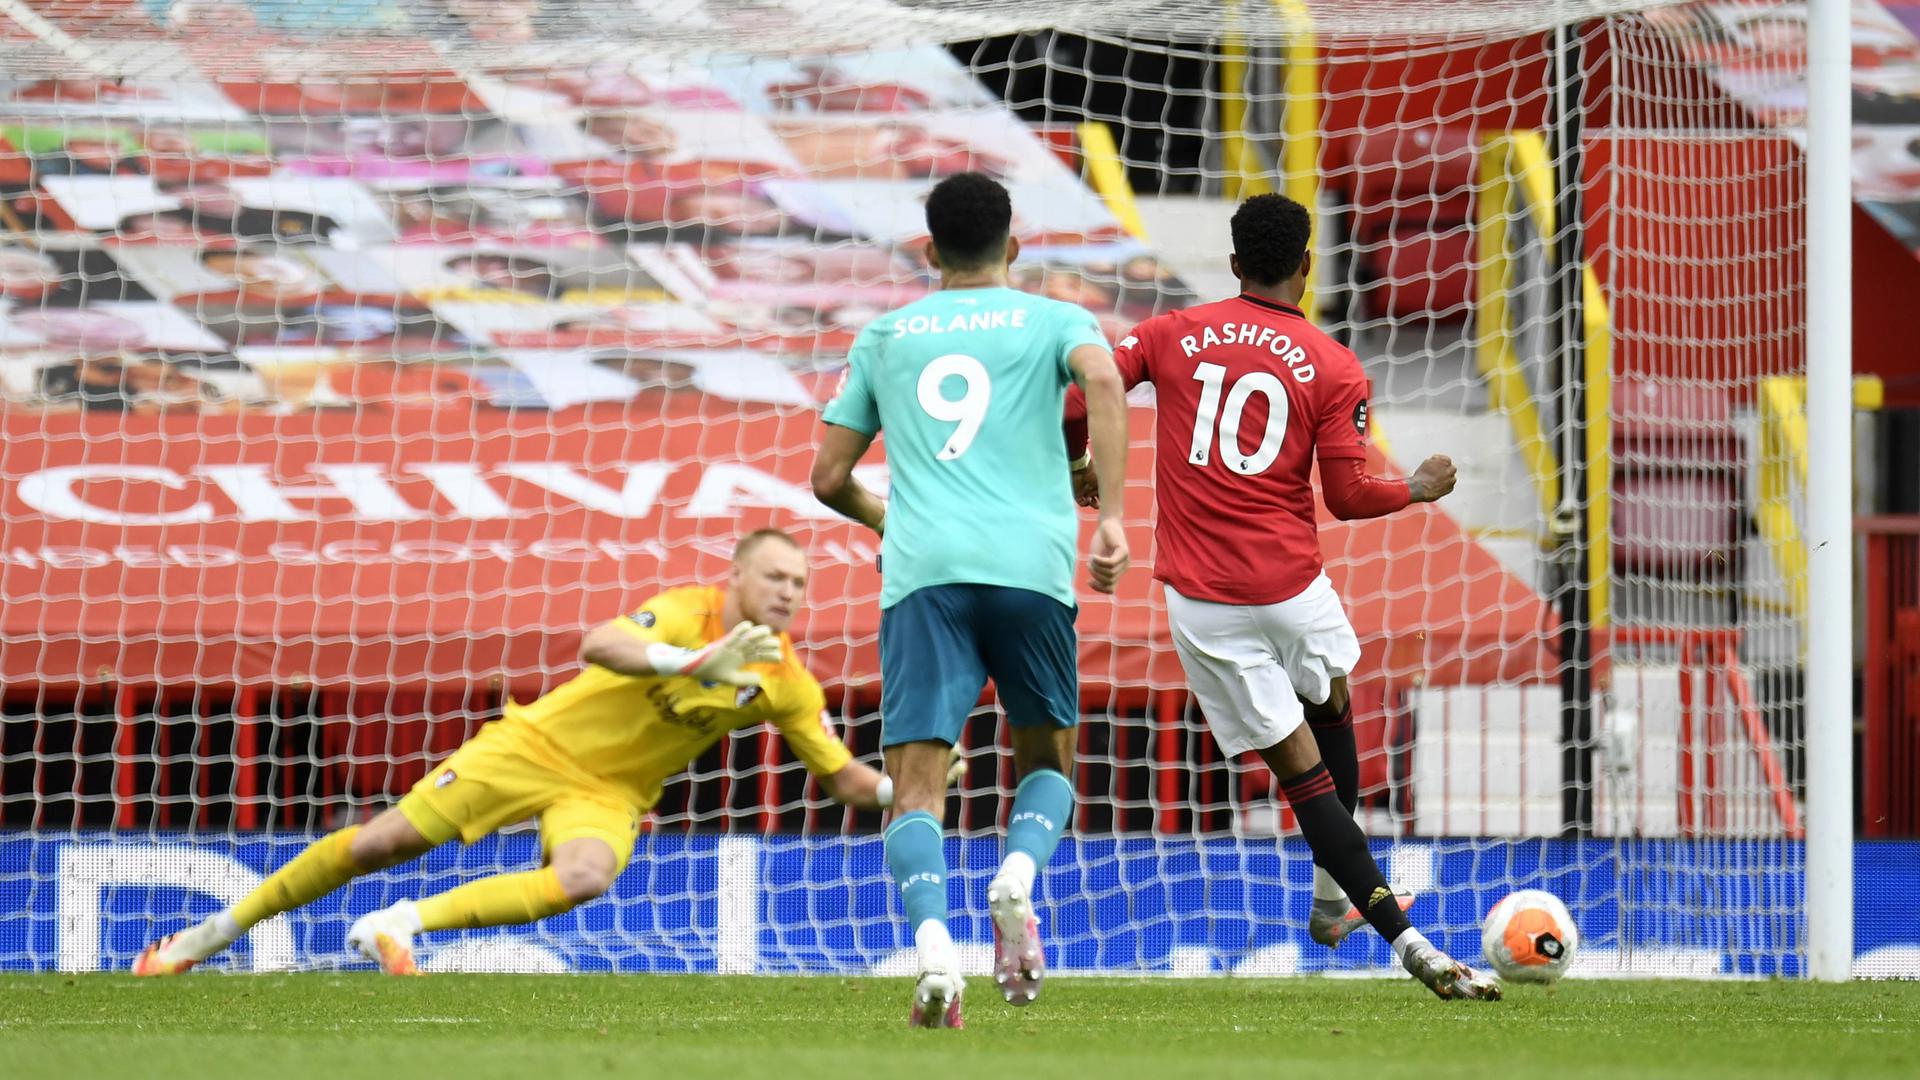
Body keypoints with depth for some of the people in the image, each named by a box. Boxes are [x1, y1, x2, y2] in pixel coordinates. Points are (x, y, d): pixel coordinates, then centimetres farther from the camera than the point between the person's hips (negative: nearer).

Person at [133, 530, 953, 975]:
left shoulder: (785, 685, -6)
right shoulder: (689, 613, -21)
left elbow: (844, 779, 2)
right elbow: (598, 646, -39)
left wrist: (899, 791, -18)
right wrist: (693, 662, -51)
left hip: (609, 793, 3)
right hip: (541, 746, -3)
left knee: (586, 876, -33)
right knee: (385, 842, -5)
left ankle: (404, 925, -23)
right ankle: (220, 930, 13)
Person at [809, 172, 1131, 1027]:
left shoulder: (883, 338, 22)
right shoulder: (1052, 321, 15)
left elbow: (829, 479, 21)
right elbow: (1102, 379, -8)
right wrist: (1111, 516, -9)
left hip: (920, 571, 0)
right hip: (1030, 565, 0)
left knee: (917, 784, -4)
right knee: (1045, 758, 18)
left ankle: (933, 941, -30)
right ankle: (1018, 876, -13)